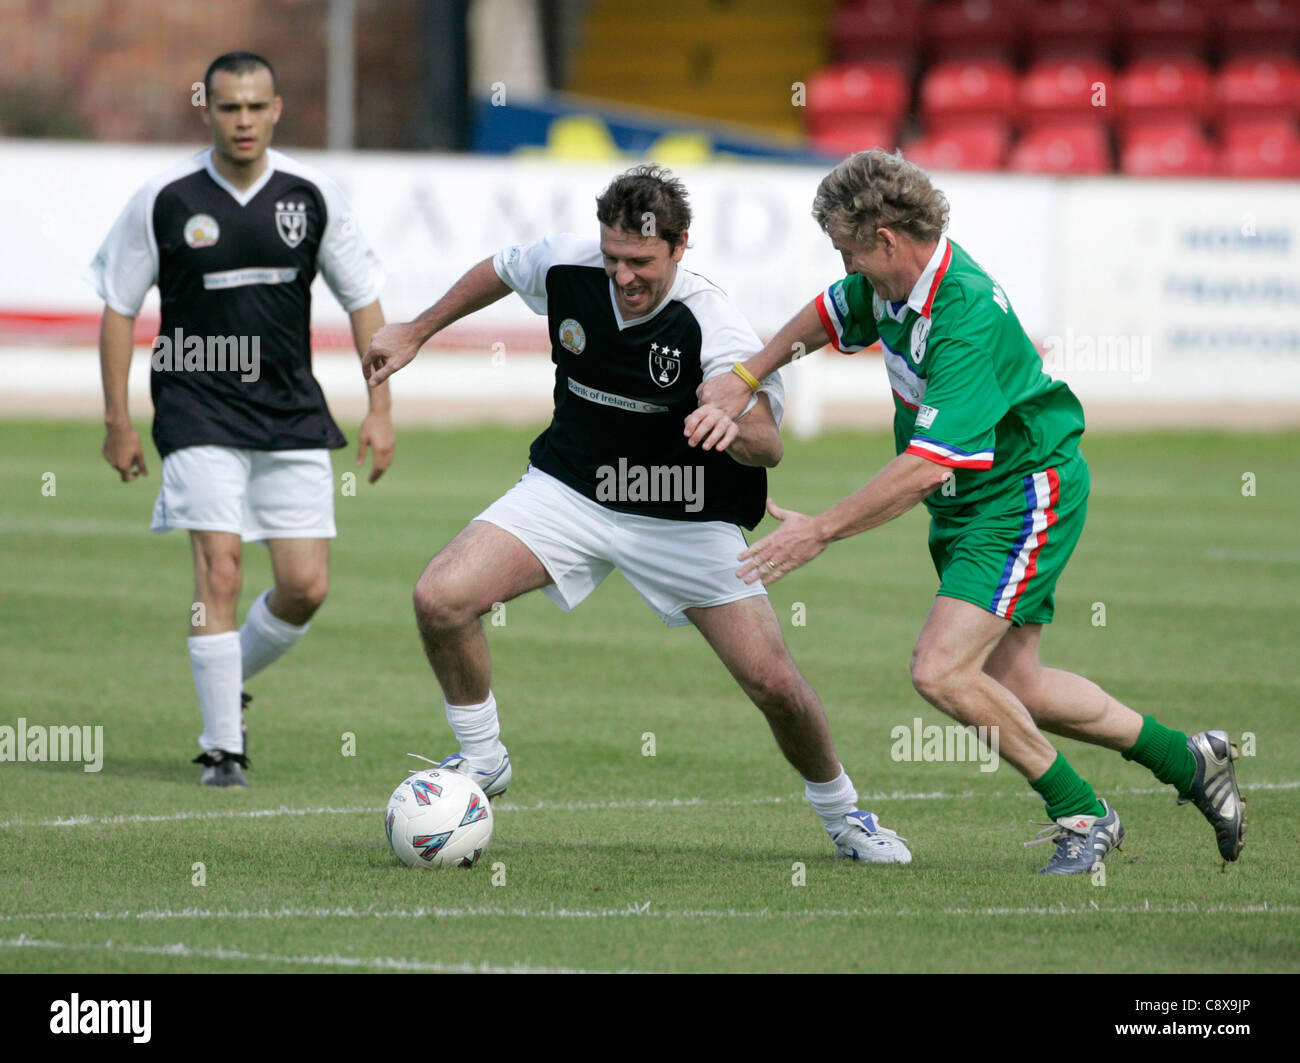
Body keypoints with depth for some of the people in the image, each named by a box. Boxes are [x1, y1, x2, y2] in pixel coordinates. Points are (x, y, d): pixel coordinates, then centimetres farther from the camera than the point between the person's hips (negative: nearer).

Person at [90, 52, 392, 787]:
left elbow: (363, 299, 8)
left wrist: (381, 409, 4)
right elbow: (119, 307, 3)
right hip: (198, 411, -3)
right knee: (220, 569, -15)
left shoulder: (313, 196, 0)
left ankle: (230, 681, 27)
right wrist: (118, 422, 1)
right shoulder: (164, 201, -5)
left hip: (294, 415, 3)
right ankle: (222, 747, -8)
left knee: (306, 587, -1)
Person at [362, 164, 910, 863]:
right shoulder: (567, 267, -13)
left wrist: (736, 427, -55)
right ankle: (483, 759, 6)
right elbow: (499, 271, 11)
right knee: (441, 598, -19)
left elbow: (768, 444, -32)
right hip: (568, 489, 3)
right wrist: (416, 333, 20)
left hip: (685, 516, -3)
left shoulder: (713, 326, -25)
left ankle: (841, 814, 20)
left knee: (772, 681, -10)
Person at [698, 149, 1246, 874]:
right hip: (967, 506, 10)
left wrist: (819, 533, -32)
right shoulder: (892, 282, -4)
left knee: (942, 670, -19)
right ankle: (1190, 762, 30)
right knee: (1010, 685, 14)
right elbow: (831, 315, 21)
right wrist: (745, 379, 11)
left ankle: (1082, 815, -2)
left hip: (1023, 495, -10)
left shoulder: (967, 316, -31)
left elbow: (928, 466, -35)